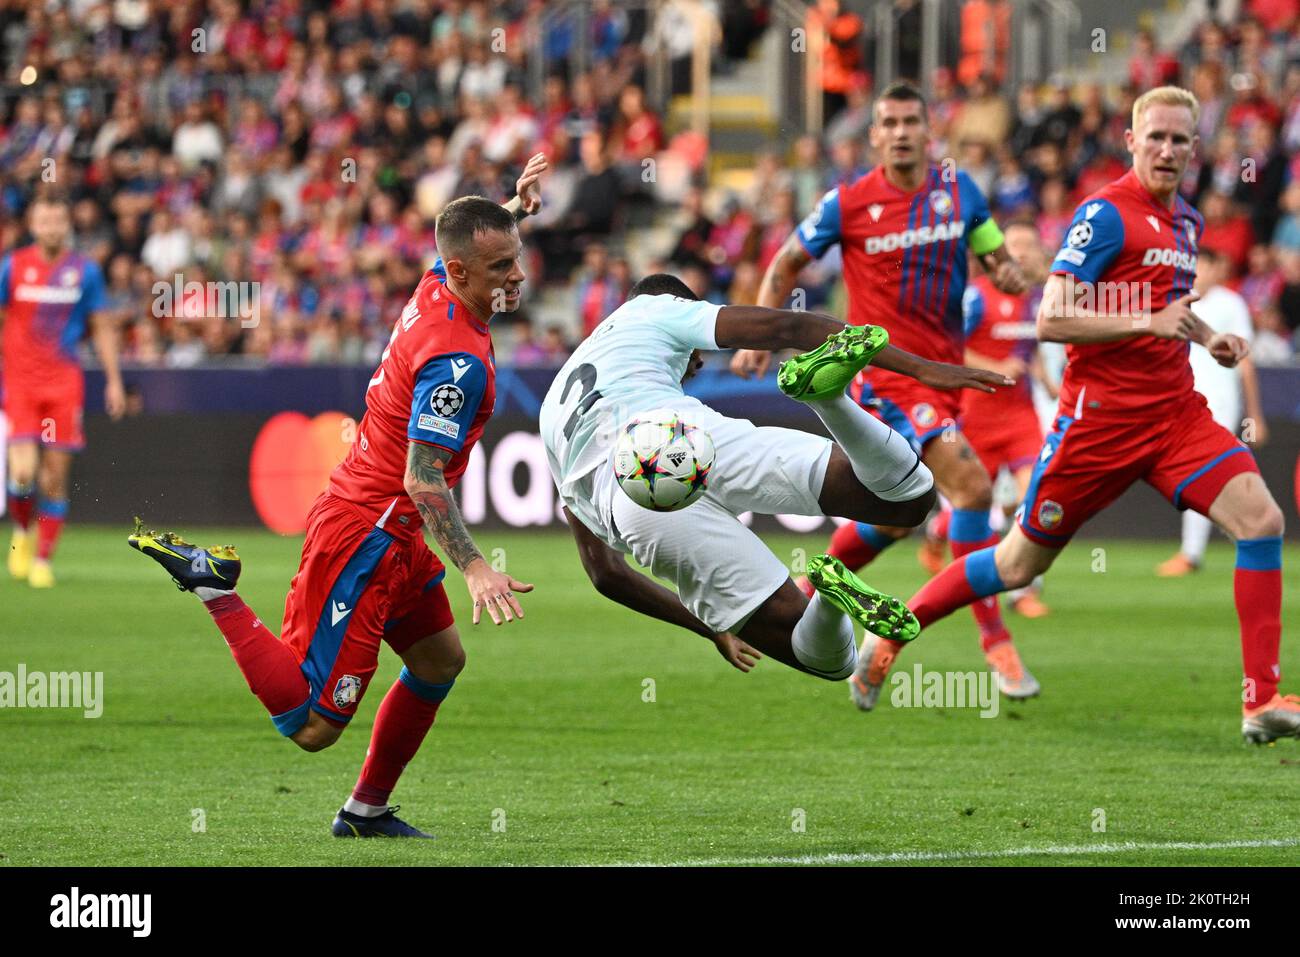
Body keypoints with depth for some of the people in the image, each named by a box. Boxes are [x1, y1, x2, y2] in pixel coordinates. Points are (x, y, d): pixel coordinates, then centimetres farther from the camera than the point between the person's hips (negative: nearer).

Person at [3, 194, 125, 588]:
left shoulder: (85, 271, 4)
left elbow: (103, 328, 10)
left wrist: (114, 380, 5)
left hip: (65, 383, 1)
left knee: (56, 475, -2)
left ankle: (43, 559, 8)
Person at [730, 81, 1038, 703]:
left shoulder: (957, 189, 4)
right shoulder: (848, 205, -5)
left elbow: (995, 255, 14)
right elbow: (788, 263, 8)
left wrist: (1007, 273, -9)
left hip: (944, 370, 6)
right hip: (885, 368, -6)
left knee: (894, 517, 14)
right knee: (971, 485, -21)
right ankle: (995, 641, -17)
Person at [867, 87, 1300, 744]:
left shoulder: (1186, 221, 14)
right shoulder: (1106, 215, -11)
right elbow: (1051, 319, -19)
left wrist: (1205, 336, 12)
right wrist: (1148, 323, -25)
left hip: (1175, 411, 6)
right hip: (1101, 414, -6)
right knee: (1020, 565, 5)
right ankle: (893, 631, 27)